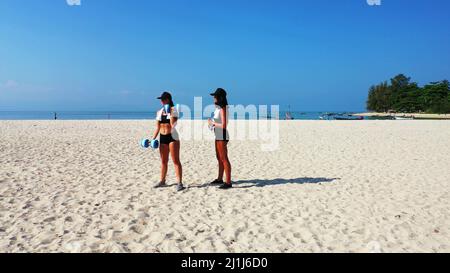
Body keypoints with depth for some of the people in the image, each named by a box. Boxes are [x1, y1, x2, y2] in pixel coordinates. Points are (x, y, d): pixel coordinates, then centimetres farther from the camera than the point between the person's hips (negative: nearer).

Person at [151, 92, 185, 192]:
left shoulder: (174, 110, -5)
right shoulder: (159, 112, 9)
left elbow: (173, 124, -19)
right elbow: (157, 128, 11)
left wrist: (169, 113, -18)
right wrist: (153, 138, 2)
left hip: (172, 137, -5)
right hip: (162, 137, 5)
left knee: (176, 161, -7)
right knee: (163, 161, 14)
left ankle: (180, 183, -6)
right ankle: (162, 181, 25)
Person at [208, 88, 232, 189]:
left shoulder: (223, 109, -17)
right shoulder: (219, 108, 10)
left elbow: (224, 125, -23)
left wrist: (213, 123, -12)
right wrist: (212, 122, 5)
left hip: (222, 136, -10)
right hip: (218, 136, 10)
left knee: (224, 159, -7)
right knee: (219, 158, 17)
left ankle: (228, 182, -3)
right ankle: (220, 179, 28)